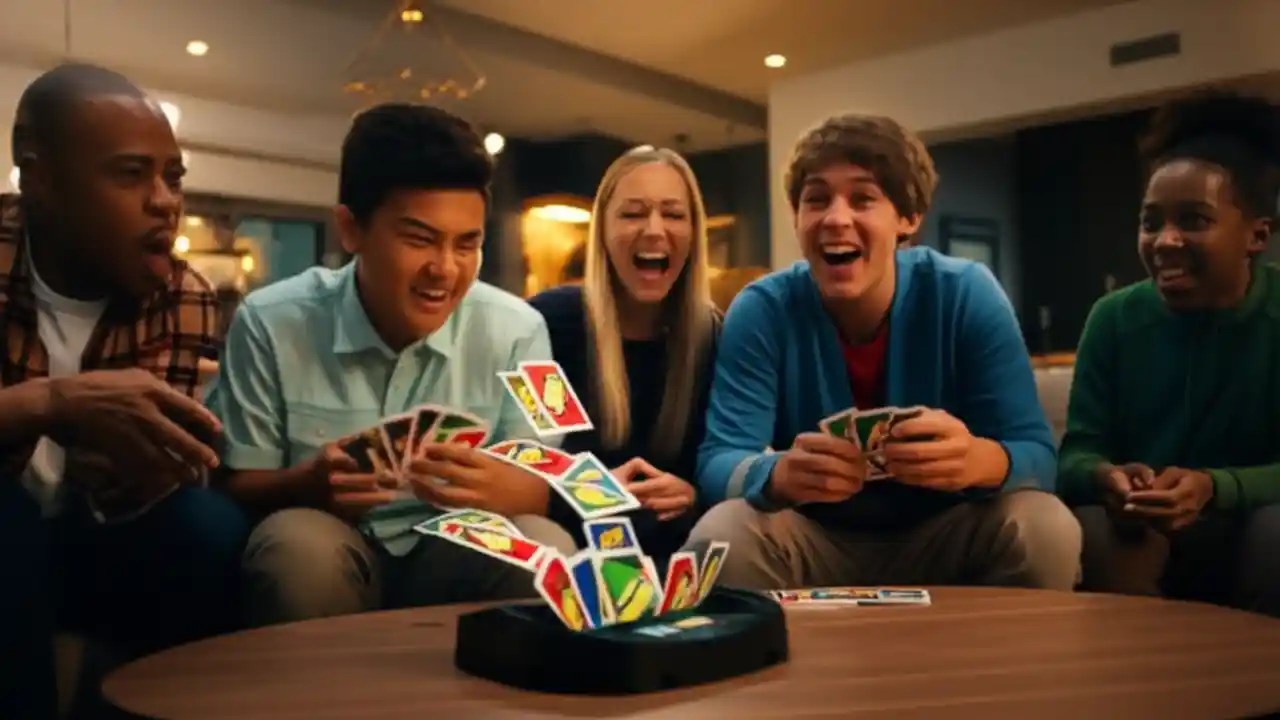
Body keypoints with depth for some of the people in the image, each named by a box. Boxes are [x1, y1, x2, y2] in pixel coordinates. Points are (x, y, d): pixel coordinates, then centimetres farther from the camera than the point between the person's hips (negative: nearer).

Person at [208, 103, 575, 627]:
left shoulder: (517, 330, -6)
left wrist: (498, 489, -32)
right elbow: (237, 486, -3)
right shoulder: (269, 324, -9)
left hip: (455, 552, 1)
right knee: (299, 544, -34)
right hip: (318, 558, 0)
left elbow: (542, 486, -6)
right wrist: (308, 485, -27)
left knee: (547, 552, -29)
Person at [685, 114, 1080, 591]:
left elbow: (1036, 454, -18)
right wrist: (781, 474, -46)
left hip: (943, 539, 1)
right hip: (816, 541, 0)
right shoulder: (762, 309, -14)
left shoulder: (966, 294, -13)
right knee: (720, 536, -30)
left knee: (1045, 528, -28)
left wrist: (980, 459, -43)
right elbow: (718, 462, -21)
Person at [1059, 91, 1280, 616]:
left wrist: (1214, 489, -34)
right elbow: (1079, 451, -6)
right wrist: (1106, 477, -31)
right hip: (1144, 537, 1)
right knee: (1092, 528, -32)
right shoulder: (1114, 318, -1)